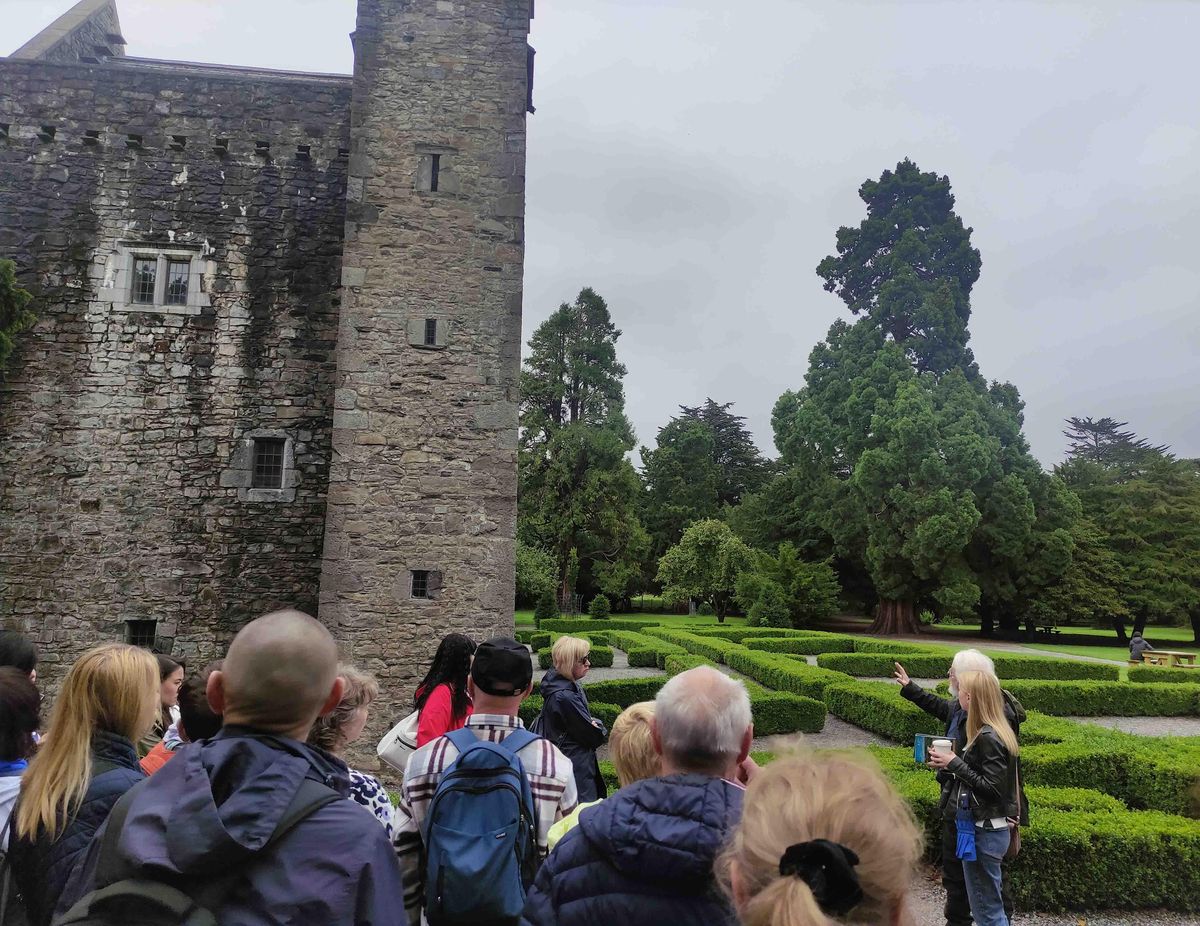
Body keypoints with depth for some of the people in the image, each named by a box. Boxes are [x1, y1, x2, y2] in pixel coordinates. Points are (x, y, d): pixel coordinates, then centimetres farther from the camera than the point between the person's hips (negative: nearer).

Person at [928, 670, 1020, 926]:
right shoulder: (996, 732, 8)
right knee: (993, 903, 22)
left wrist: (955, 764, -20)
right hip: (991, 828, 10)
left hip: (984, 832, -10)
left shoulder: (987, 738, -22)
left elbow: (993, 788, -24)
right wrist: (950, 762, 0)